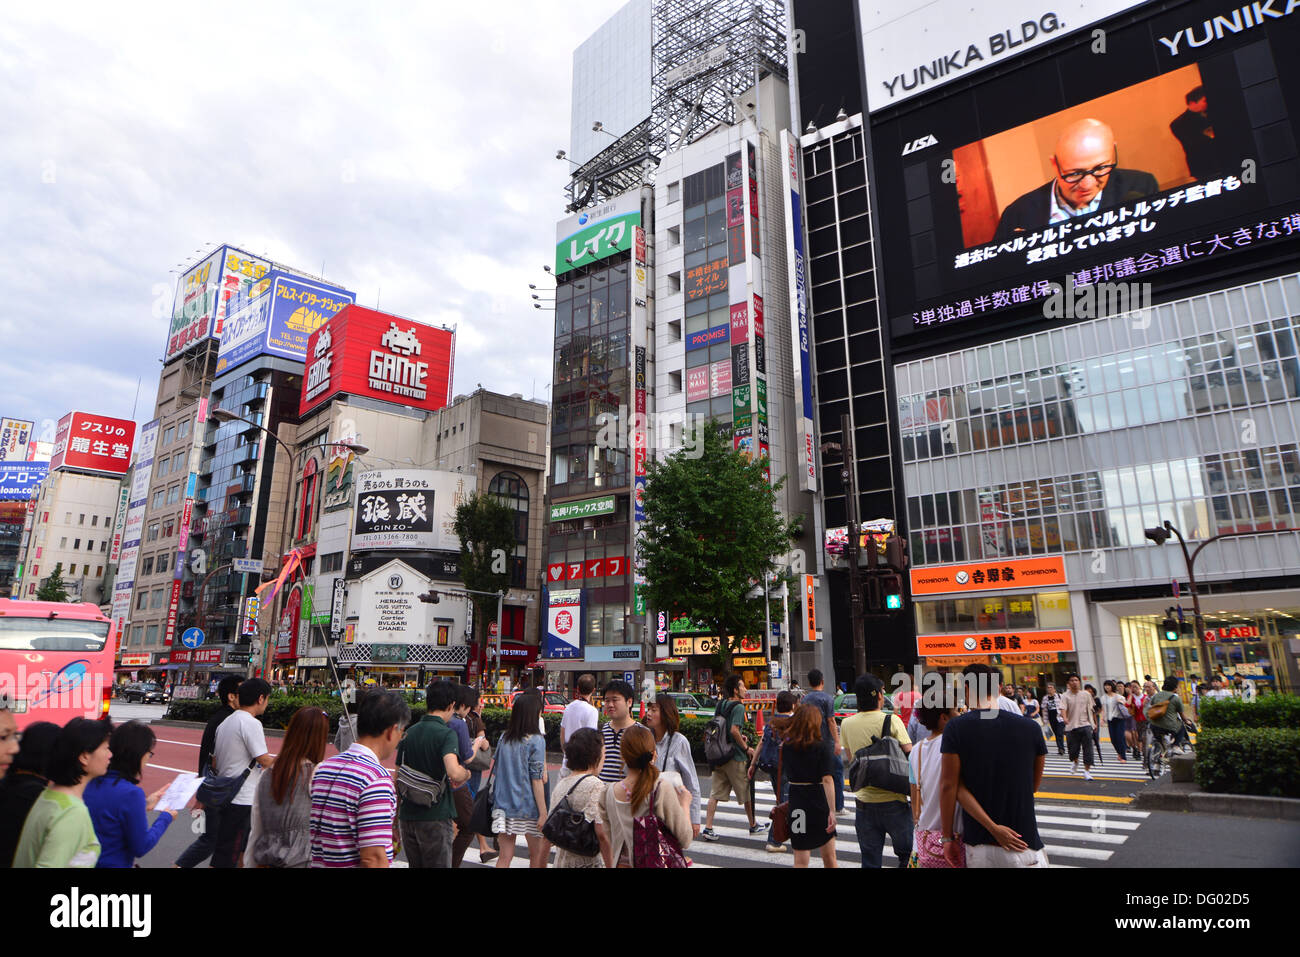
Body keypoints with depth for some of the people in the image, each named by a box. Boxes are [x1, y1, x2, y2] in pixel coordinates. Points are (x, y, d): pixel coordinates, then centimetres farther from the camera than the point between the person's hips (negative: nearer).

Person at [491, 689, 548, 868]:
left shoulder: (503, 738, 4)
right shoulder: (536, 741, -11)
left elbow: (498, 770, 11)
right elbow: (537, 780, -13)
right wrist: (543, 813, -9)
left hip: (503, 805, 5)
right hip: (527, 807, -5)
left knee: (505, 857, 9)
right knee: (537, 857, 11)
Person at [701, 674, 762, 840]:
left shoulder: (720, 705, 10)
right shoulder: (738, 707, -15)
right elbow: (734, 730, -25)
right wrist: (746, 748, -13)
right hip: (735, 756, -7)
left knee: (715, 794, 5)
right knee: (746, 792, 12)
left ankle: (708, 828, 1)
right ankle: (753, 825, 27)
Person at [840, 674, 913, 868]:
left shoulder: (847, 724, 0)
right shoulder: (891, 721, -11)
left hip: (864, 800, 3)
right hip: (893, 799, -3)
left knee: (870, 860, 11)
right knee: (907, 853, 14)